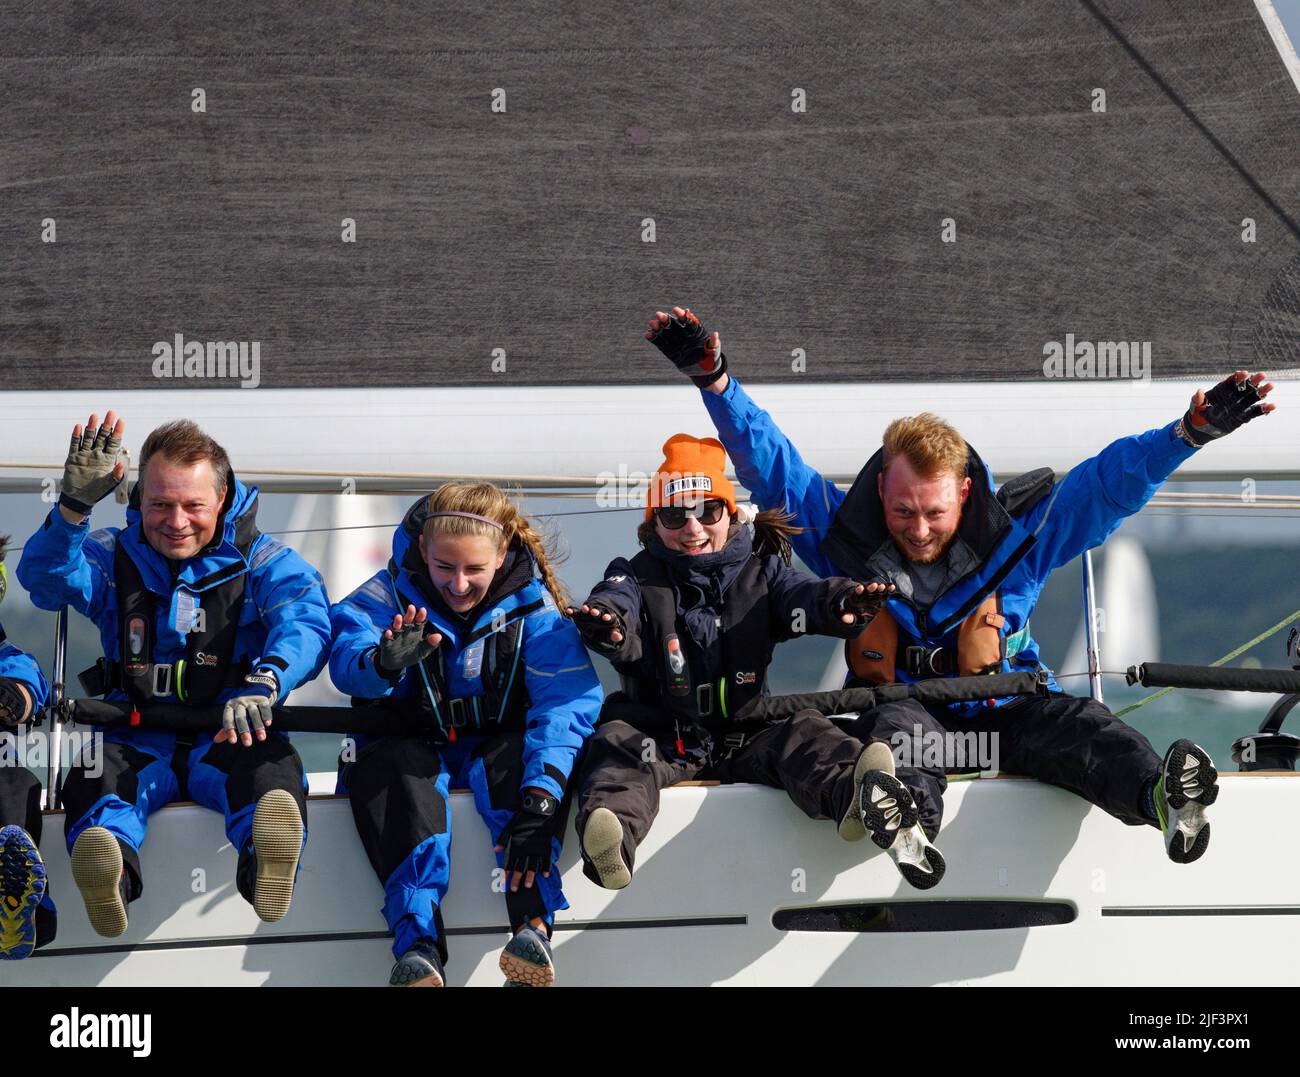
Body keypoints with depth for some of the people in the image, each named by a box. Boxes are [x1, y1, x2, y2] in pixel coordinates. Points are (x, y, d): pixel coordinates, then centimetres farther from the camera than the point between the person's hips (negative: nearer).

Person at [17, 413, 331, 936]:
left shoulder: (260, 559, 6)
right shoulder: (113, 557, 11)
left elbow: (307, 619, -15)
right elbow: (44, 577, -9)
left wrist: (262, 683, -38)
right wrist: (74, 506, -30)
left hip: (229, 735, -1)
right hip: (138, 738, 1)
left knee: (272, 761, -36)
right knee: (94, 772, -33)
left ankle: (264, 866, -68)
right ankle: (111, 865, -66)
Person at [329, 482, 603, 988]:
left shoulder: (530, 602, -11)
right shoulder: (390, 594, -9)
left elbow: (566, 700, -25)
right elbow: (346, 663, -28)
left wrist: (540, 797, -40)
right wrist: (384, 662, -54)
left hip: (495, 744, 0)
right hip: (412, 742, 0)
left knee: (517, 755, -33)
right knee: (393, 765, -33)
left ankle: (533, 925, -46)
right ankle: (417, 942, -46)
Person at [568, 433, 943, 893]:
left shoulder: (760, 571, 13)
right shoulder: (637, 576, 10)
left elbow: (798, 595, -9)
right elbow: (616, 601, -15)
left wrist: (836, 602, -36)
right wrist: (605, 621, -43)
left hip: (747, 738, 1)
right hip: (662, 739, -1)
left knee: (802, 732, -26)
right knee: (617, 740, -30)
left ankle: (854, 795, -59)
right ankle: (612, 833, -62)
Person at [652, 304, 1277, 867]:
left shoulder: (1015, 537, 1)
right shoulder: (846, 537, 2)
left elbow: (1109, 482, -2)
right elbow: (769, 463, 1)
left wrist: (1192, 431, -13)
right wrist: (713, 381, -10)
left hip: (1002, 712, 0)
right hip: (902, 711, 0)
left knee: (1068, 723, -31)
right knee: (900, 727, -37)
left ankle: (1161, 797, -61)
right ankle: (909, 816, -71)